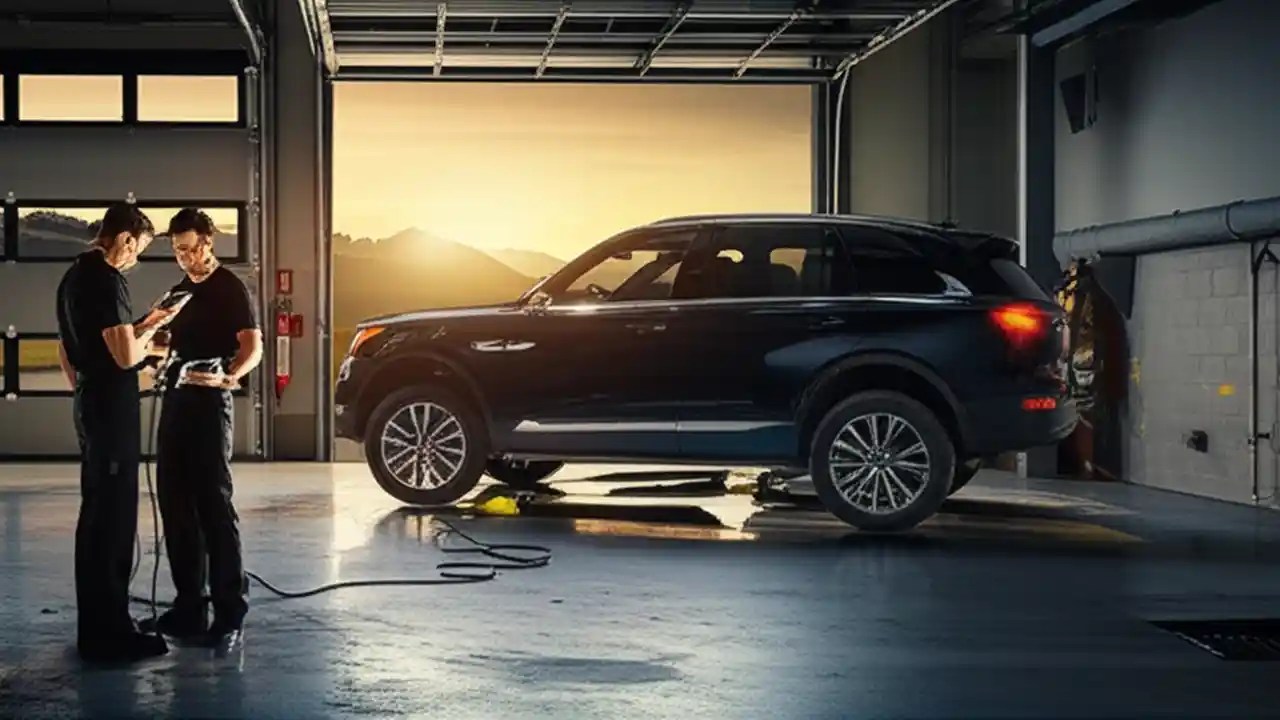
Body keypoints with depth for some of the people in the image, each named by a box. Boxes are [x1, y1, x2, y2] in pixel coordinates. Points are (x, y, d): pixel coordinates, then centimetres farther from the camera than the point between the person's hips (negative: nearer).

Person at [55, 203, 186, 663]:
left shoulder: (74, 277, 14)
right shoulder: (105, 280, -17)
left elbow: (65, 351, 22)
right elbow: (126, 355, -22)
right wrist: (151, 328, -4)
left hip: (90, 404, 10)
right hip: (112, 406, -10)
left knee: (94, 515, 13)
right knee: (114, 519, -7)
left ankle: (93, 626, 19)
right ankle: (109, 633, -5)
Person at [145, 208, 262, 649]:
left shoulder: (228, 288, -4)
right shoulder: (179, 292, 19)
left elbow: (253, 346, -13)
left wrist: (227, 377, -31)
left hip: (209, 402, -8)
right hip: (175, 399, 8)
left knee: (214, 504, -10)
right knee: (175, 503, 7)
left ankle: (230, 612, -10)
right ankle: (189, 605, 14)